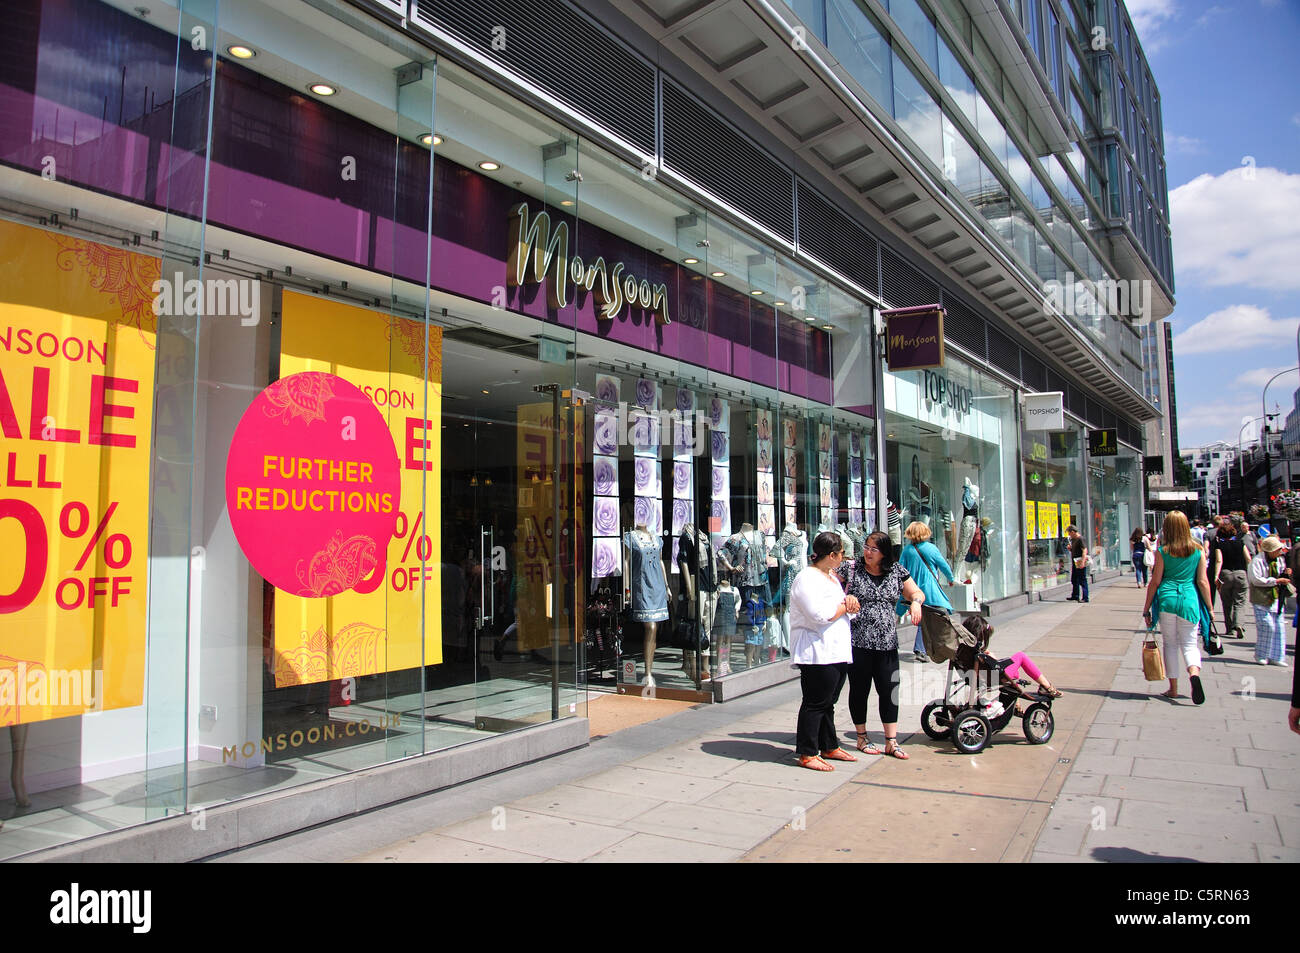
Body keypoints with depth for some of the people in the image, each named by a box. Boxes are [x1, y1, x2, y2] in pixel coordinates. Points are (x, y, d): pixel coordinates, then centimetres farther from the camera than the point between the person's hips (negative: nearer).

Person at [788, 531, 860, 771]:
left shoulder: (831, 576, 19)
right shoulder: (807, 579, -13)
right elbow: (821, 615, -23)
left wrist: (850, 599, 1)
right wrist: (845, 605, -7)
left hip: (837, 652, 10)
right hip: (817, 653, -10)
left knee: (828, 703, 18)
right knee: (815, 704, -4)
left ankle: (829, 747, 28)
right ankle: (807, 754, 3)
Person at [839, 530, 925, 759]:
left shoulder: (897, 572, 7)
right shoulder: (851, 569, -2)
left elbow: (915, 593, 16)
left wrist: (916, 602, -7)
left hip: (887, 643, 2)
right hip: (857, 642, -2)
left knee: (889, 691, 3)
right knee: (859, 690, 8)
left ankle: (891, 742, 12)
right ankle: (862, 738, 23)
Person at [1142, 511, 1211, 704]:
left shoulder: (1162, 552, -3)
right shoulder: (1198, 551, 1)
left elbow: (1155, 582, -1)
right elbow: (1203, 582, 1)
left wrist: (1147, 608, 6)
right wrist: (1210, 608, 9)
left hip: (1167, 599, -1)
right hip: (1189, 601, 1)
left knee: (1170, 644, 11)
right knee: (1189, 643, 10)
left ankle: (1173, 688, 15)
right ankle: (1194, 672, -21)